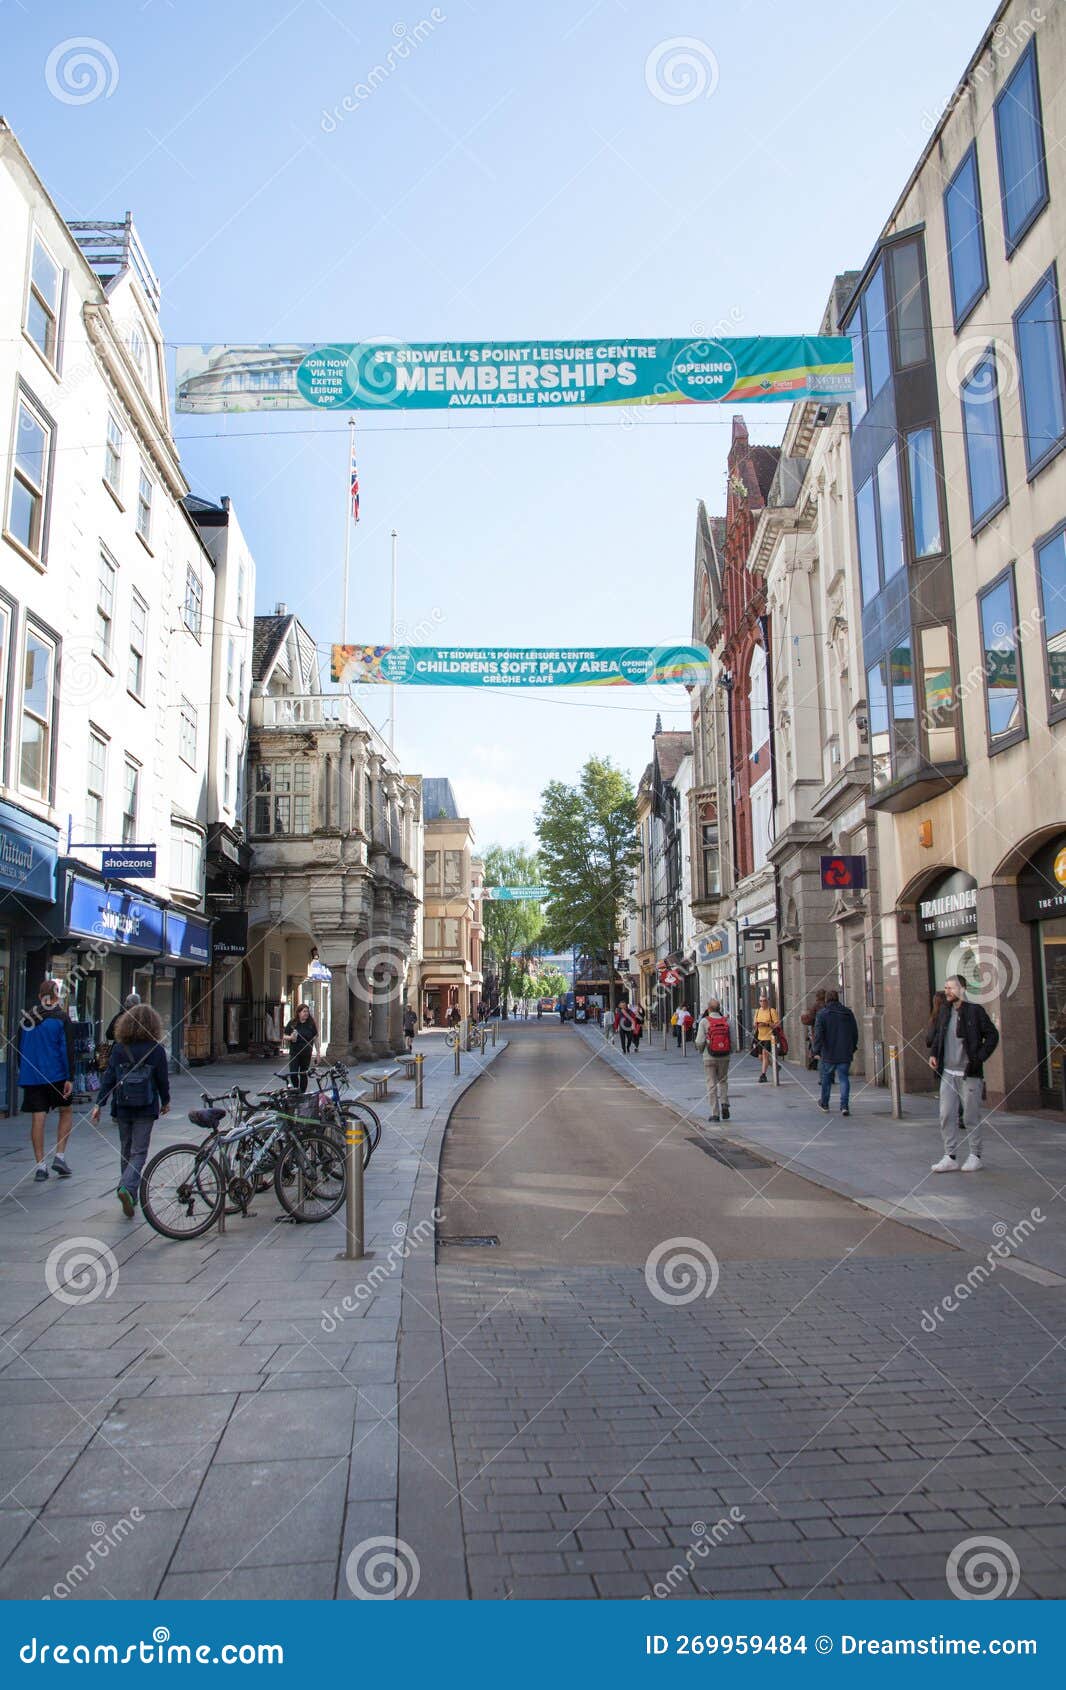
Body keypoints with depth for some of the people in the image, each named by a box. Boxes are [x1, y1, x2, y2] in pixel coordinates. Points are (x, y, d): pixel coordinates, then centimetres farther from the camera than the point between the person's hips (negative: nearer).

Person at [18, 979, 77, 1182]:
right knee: (66, 1111, 15)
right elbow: (68, 1049, -11)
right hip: (55, 1075, -3)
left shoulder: (27, 1018, 9)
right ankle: (59, 1156, 7)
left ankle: (40, 1166, 4)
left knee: (37, 1119, 4)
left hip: (30, 1076, 3)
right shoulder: (61, 1017, -5)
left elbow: (20, 1048, 15)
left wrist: (23, 1073, 24)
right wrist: (70, 1078, -10)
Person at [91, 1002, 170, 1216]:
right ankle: (127, 1187, -22)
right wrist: (166, 1101, 14)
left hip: (122, 1109, 3)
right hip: (146, 1110, -3)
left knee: (126, 1151, 16)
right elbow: (163, 1079, -1)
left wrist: (98, 1104, 4)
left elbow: (109, 1078, -1)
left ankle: (129, 1195, 24)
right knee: (139, 1152, 1)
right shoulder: (156, 1050, -7)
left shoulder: (119, 1049, -1)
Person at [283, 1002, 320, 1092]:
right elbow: (285, 1037, 6)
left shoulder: (311, 1024, 3)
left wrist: (317, 1052, 4)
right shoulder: (292, 1023, 2)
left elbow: (315, 1039, 7)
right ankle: (297, 1089, 14)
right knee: (293, 1074, -9)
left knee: (303, 1074, 5)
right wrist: (290, 1038, -16)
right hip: (294, 1052, -1)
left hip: (306, 1053, 1)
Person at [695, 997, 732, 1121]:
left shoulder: (704, 1021, -7)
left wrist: (701, 1050, 10)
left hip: (709, 1058, -2)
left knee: (711, 1085, 5)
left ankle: (715, 1113, 4)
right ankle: (724, 1104, 2)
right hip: (724, 1057, 2)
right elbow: (732, 1040, -3)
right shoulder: (726, 1021, 0)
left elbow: (699, 1041, -11)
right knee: (723, 1081, 21)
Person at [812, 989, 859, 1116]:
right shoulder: (848, 1013, 5)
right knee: (844, 1079, 3)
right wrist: (853, 1048, 20)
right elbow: (855, 1033, 10)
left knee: (826, 1078, 14)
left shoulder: (822, 1014, -7)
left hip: (828, 1054, -2)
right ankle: (844, 1106, -10)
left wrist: (816, 1050, -6)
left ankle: (824, 1104, 27)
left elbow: (818, 1034, -13)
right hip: (845, 1054, 2)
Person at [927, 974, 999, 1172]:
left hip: (969, 1074, -5)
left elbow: (992, 1035, -6)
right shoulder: (944, 1010, 9)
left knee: (972, 1117, 4)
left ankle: (975, 1157, 17)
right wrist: (934, 1054, 8)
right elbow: (937, 1034, 22)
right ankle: (950, 1157, 10)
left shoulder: (975, 1010, -8)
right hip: (947, 1073, 5)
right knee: (946, 1116, 3)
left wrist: (979, 1058, -13)